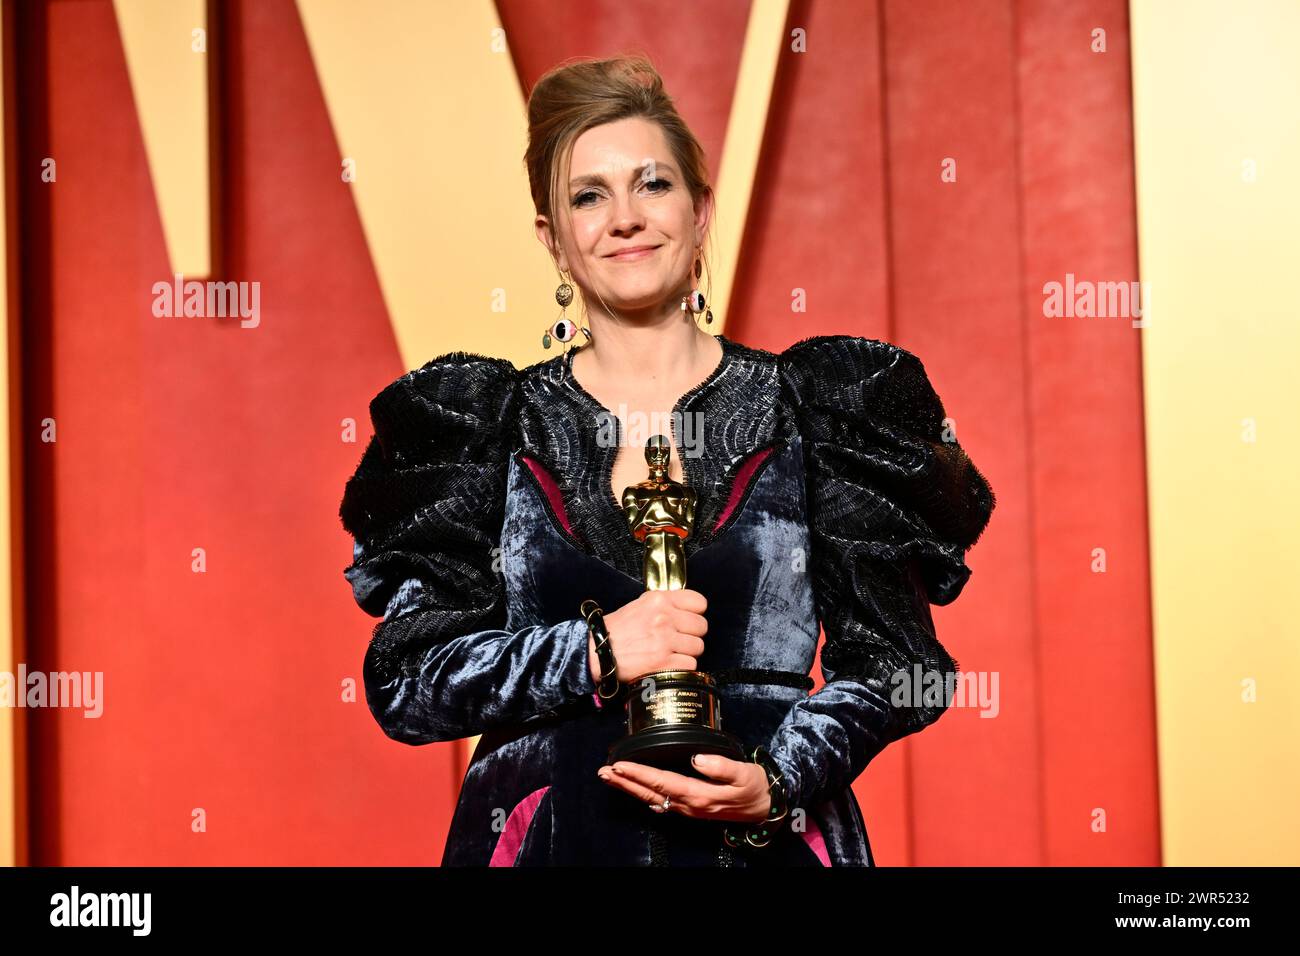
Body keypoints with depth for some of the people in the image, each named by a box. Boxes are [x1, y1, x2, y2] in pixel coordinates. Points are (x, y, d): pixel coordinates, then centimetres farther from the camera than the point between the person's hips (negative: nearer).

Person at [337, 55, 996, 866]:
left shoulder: (809, 408, 0)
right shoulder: (493, 424, 1)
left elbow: (891, 661, -1)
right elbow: (403, 682, -3)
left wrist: (777, 785, -16)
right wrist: (595, 652, -16)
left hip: (769, 841, 0)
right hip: (550, 837, 1)